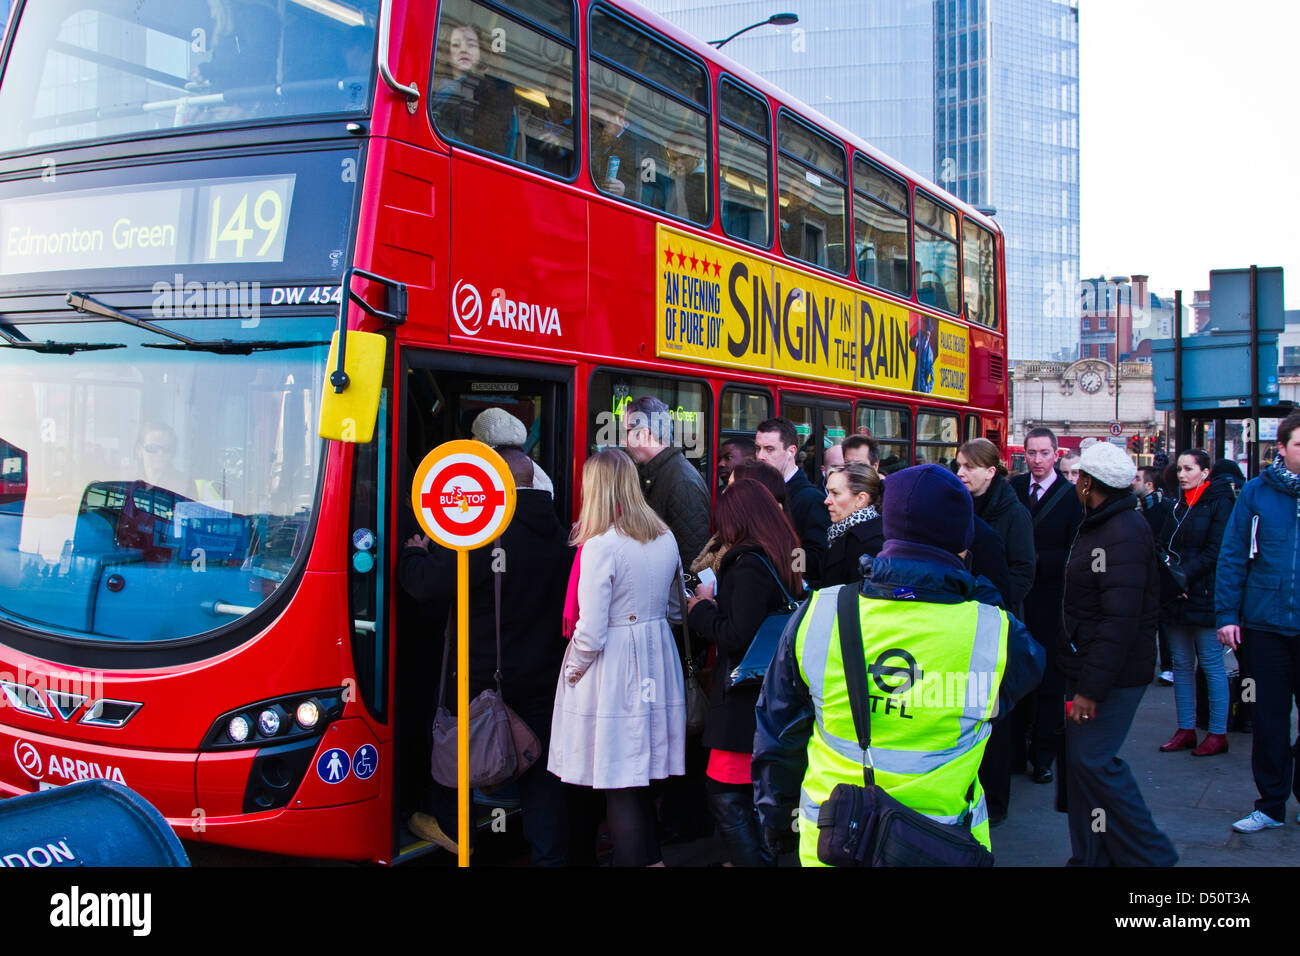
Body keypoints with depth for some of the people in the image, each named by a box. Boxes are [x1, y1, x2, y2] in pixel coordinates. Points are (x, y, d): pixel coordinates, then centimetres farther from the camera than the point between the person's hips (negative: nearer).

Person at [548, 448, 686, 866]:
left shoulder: (601, 546, -17)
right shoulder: (665, 537, 4)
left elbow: (591, 630, -17)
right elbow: (675, 608, 15)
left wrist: (572, 670, -2)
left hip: (613, 670, -7)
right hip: (656, 667, 7)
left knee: (619, 785, 1)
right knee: (642, 778, 17)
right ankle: (651, 856, 25)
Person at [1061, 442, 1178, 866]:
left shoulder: (1122, 535, -20)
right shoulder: (1101, 525, 14)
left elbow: (1120, 620, -26)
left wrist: (1092, 688, -26)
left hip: (1114, 672, -10)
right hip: (1088, 665, 10)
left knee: (1092, 760, -9)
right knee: (1079, 758, 11)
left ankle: (1148, 854, 5)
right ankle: (1091, 856, 20)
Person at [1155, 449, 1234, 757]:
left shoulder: (1219, 503, -6)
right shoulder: (1179, 506, 15)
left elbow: (1215, 551, -13)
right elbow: (1162, 545, 11)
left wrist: (1184, 575, -18)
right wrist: (1168, 566, -8)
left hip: (1204, 596, -7)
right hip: (1175, 598, 7)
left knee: (1211, 665, -1)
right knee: (1181, 664, 10)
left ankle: (1218, 733, 6)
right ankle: (1186, 730, 17)